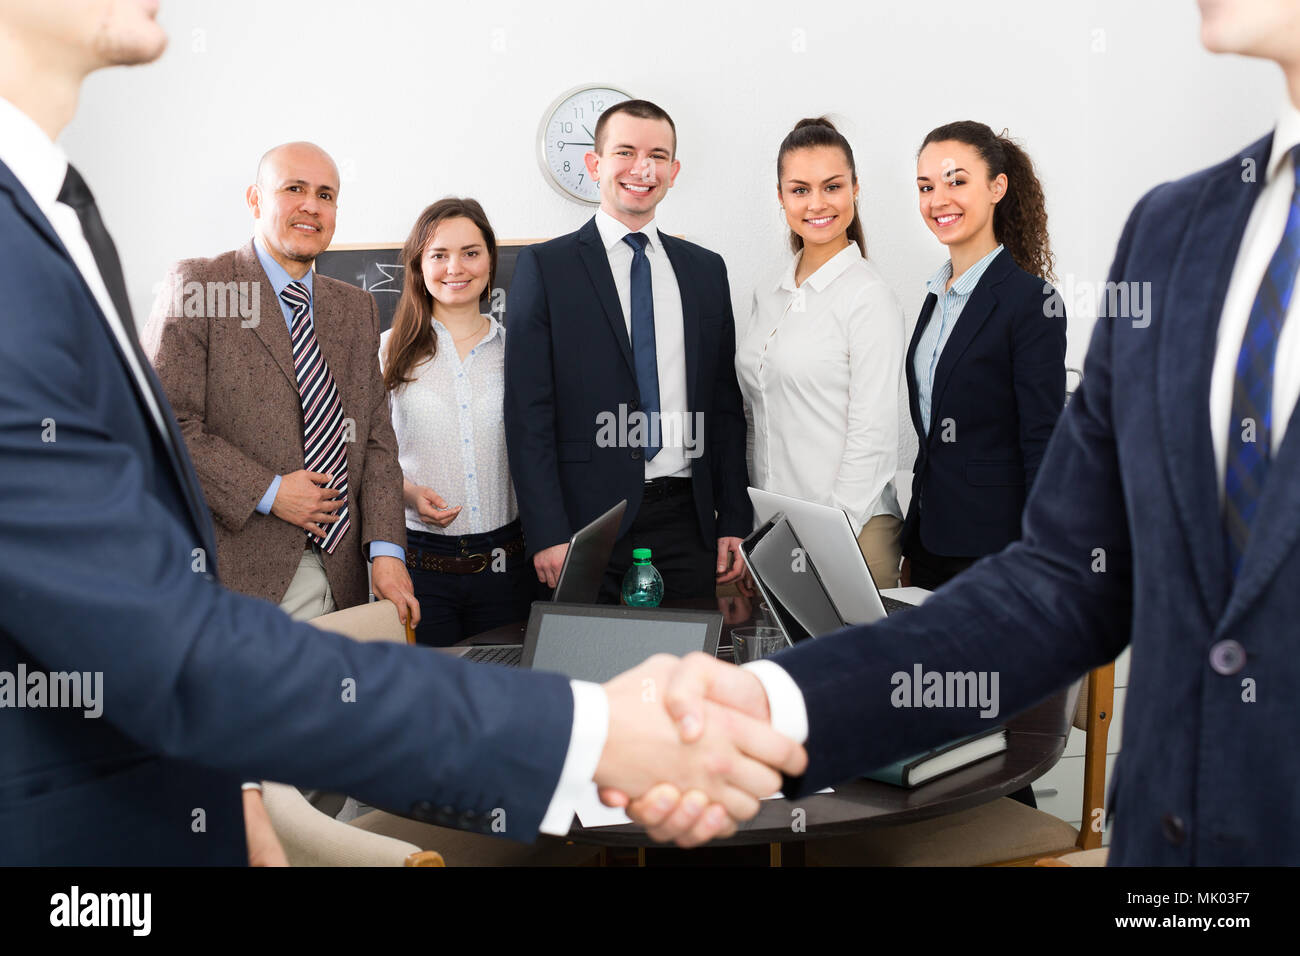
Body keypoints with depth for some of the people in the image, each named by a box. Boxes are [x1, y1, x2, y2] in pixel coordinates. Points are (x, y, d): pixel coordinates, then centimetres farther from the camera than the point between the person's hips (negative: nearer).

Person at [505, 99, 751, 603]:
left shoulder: (706, 269, 12)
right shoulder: (544, 266, 0)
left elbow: (725, 404, 12)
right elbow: (528, 411, -5)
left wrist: (733, 522, 6)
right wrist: (547, 533, -12)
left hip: (687, 521, 3)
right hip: (589, 519, -3)